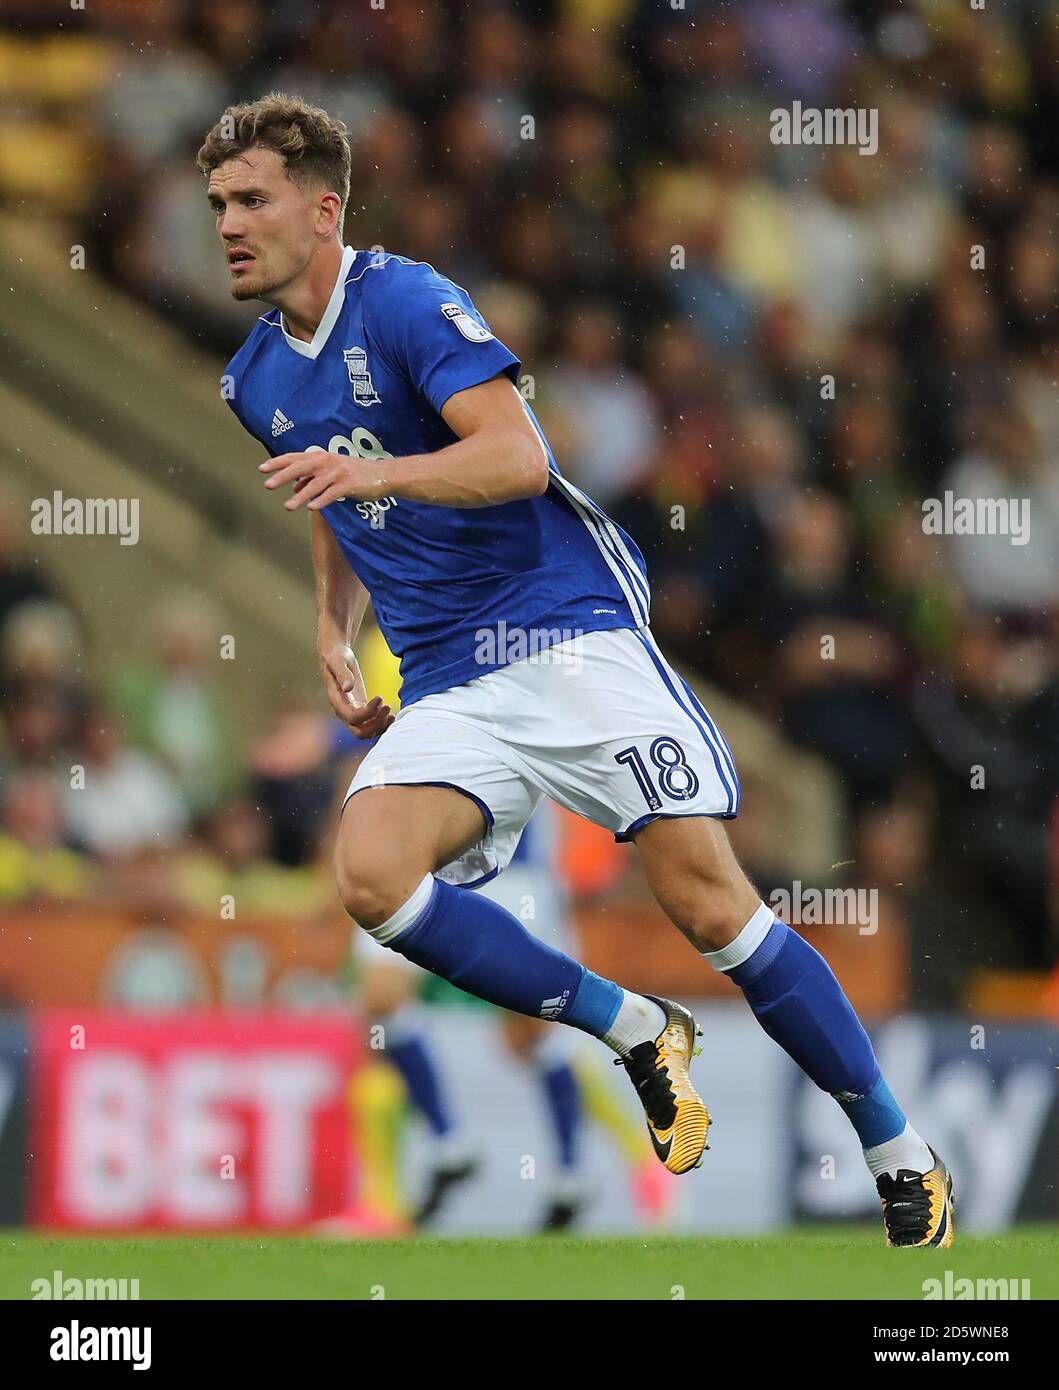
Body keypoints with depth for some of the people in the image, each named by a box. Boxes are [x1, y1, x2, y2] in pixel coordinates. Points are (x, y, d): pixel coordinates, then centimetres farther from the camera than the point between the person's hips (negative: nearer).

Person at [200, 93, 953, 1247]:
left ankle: (904, 1162, 0)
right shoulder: (256, 383, 13)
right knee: (371, 876, -24)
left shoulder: (404, 301, -9)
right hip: (443, 686, 6)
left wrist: (376, 472, -36)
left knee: (708, 903, -14)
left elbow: (518, 456, -22)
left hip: (568, 632, -6)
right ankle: (634, 1030, -8)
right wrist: (332, 635, 17)